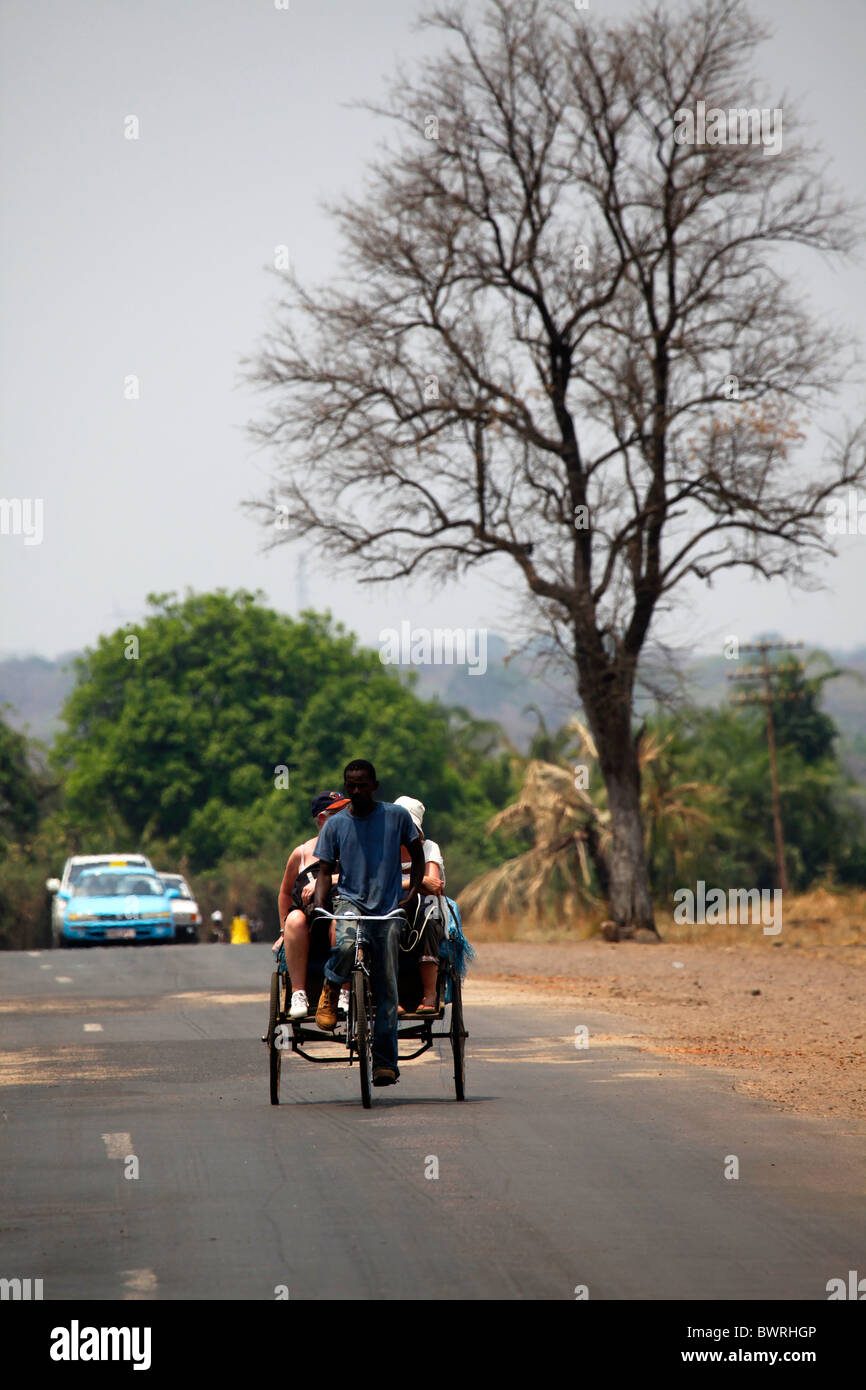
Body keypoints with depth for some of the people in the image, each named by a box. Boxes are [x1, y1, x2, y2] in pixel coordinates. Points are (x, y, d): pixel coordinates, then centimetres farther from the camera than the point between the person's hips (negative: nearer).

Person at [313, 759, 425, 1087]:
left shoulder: (396, 816, 3)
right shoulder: (335, 825, 4)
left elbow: (417, 855, 14)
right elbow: (325, 870, 5)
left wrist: (412, 893, 1)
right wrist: (319, 907, -11)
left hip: (388, 908, 0)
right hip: (350, 900, 0)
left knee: (387, 985, -3)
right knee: (346, 945, -35)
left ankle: (384, 1061, 4)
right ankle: (330, 992, -4)